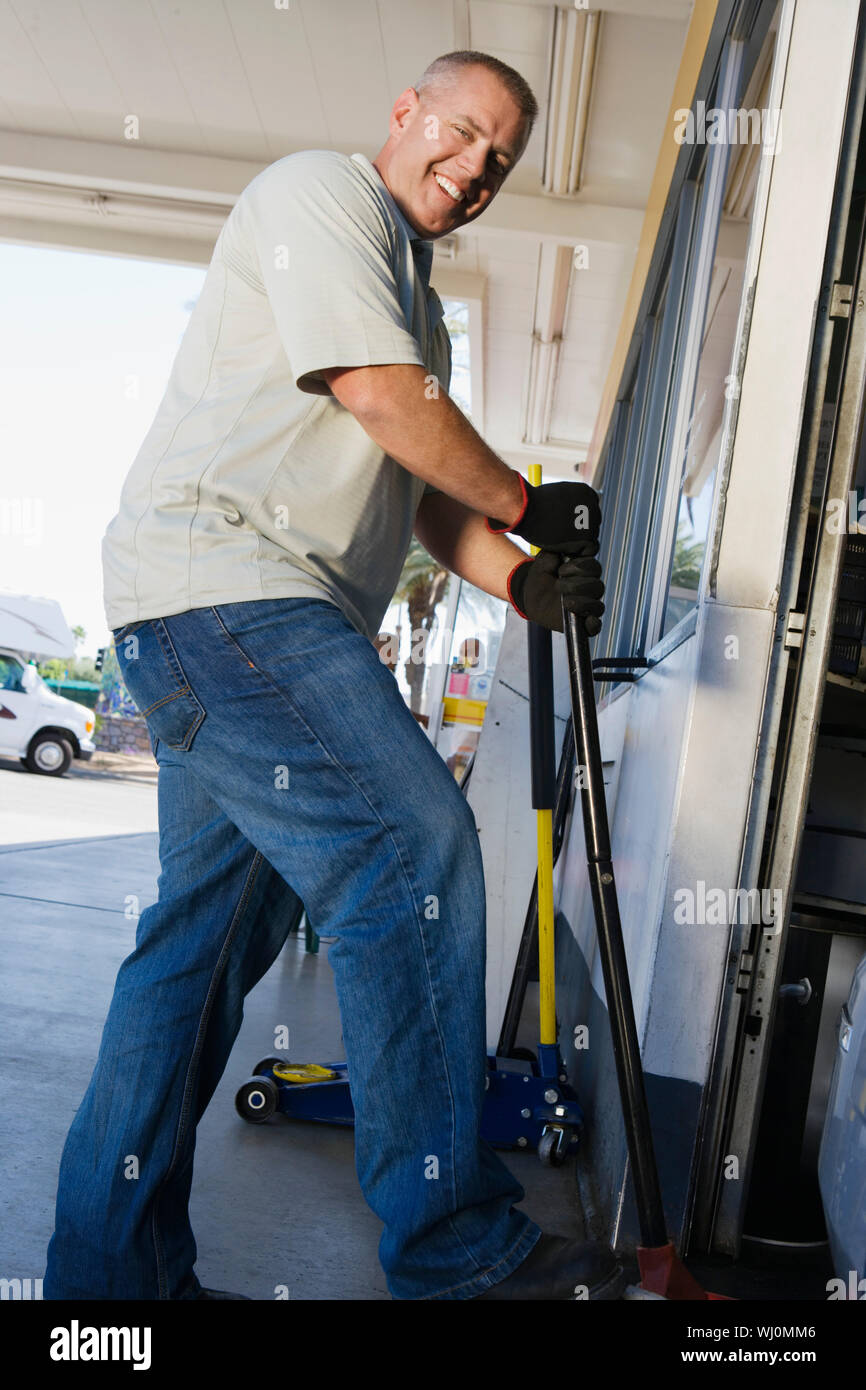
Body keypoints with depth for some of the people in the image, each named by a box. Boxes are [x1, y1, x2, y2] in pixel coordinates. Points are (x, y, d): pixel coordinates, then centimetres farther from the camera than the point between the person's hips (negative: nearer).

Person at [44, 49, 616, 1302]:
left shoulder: (417, 298, 30)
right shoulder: (323, 189, 1)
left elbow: (416, 490, 24)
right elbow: (384, 400, -12)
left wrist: (520, 582, 8)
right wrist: (522, 504, 1)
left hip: (269, 623, 10)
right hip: (218, 579, -10)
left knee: (213, 930, 7)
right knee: (411, 847, -18)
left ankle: (113, 1270, 18)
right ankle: (454, 1246, -7)